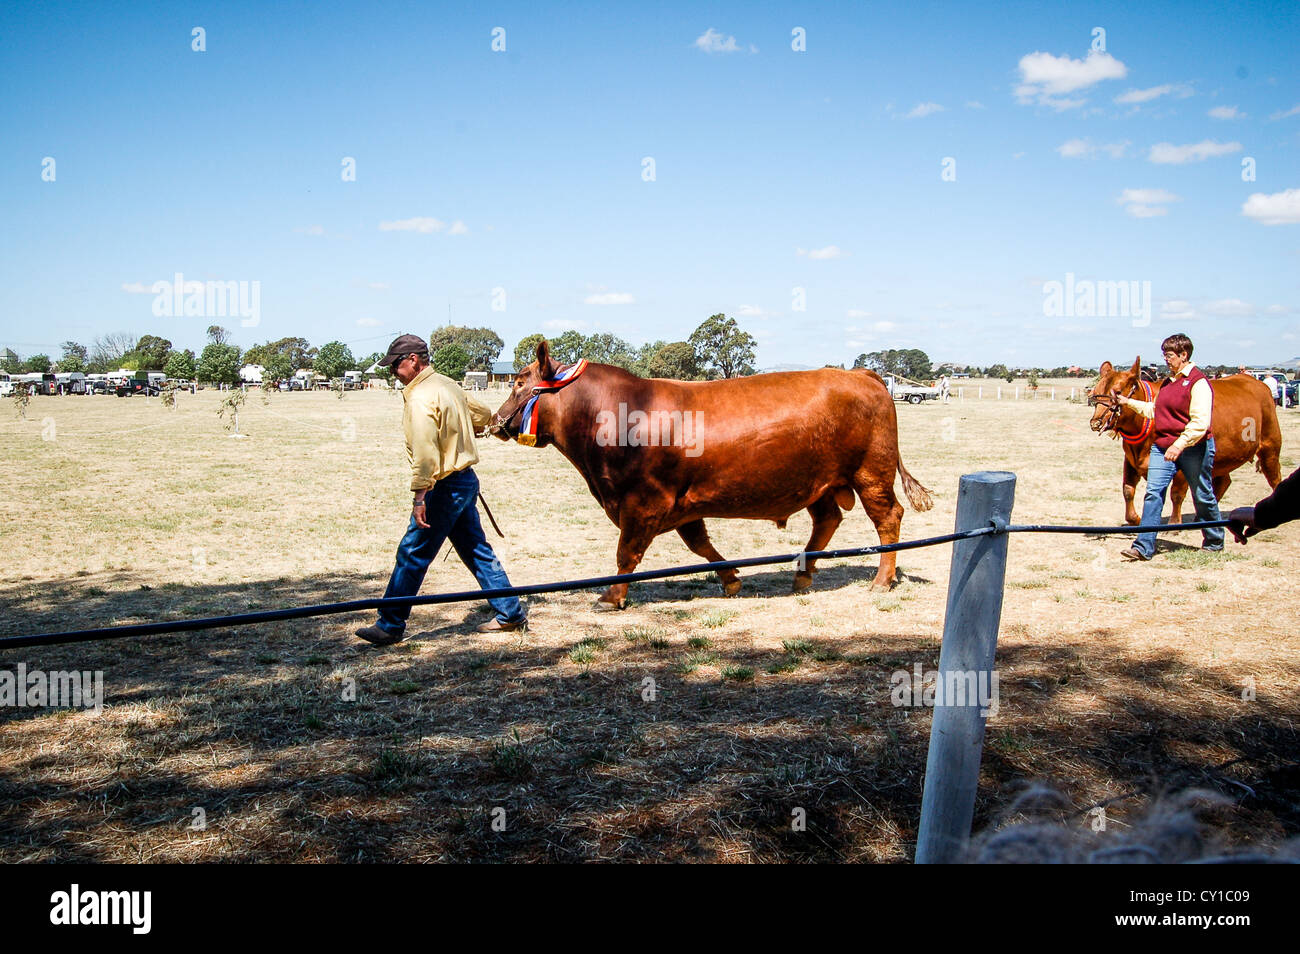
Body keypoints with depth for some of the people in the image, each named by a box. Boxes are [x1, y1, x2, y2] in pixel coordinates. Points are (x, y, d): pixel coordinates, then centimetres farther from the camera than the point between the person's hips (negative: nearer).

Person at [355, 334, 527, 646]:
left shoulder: (420, 398, -18)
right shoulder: (448, 385, 11)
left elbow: (425, 452, -27)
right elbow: (483, 414, 26)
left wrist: (420, 497, -28)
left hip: (445, 487, -10)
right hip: (466, 480, 10)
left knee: (412, 554, -1)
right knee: (476, 550, 16)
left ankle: (390, 626, 7)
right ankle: (510, 613, 22)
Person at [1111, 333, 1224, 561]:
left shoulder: (1198, 382, -13)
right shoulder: (1169, 382, 13)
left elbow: (1200, 423, -20)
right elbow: (1154, 410, 25)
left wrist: (1180, 444, -27)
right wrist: (1127, 402, 18)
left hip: (1193, 448, -7)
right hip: (1163, 445, 7)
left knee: (1203, 495, 9)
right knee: (1153, 492, -5)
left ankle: (1214, 542, 30)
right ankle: (1143, 547, -8)